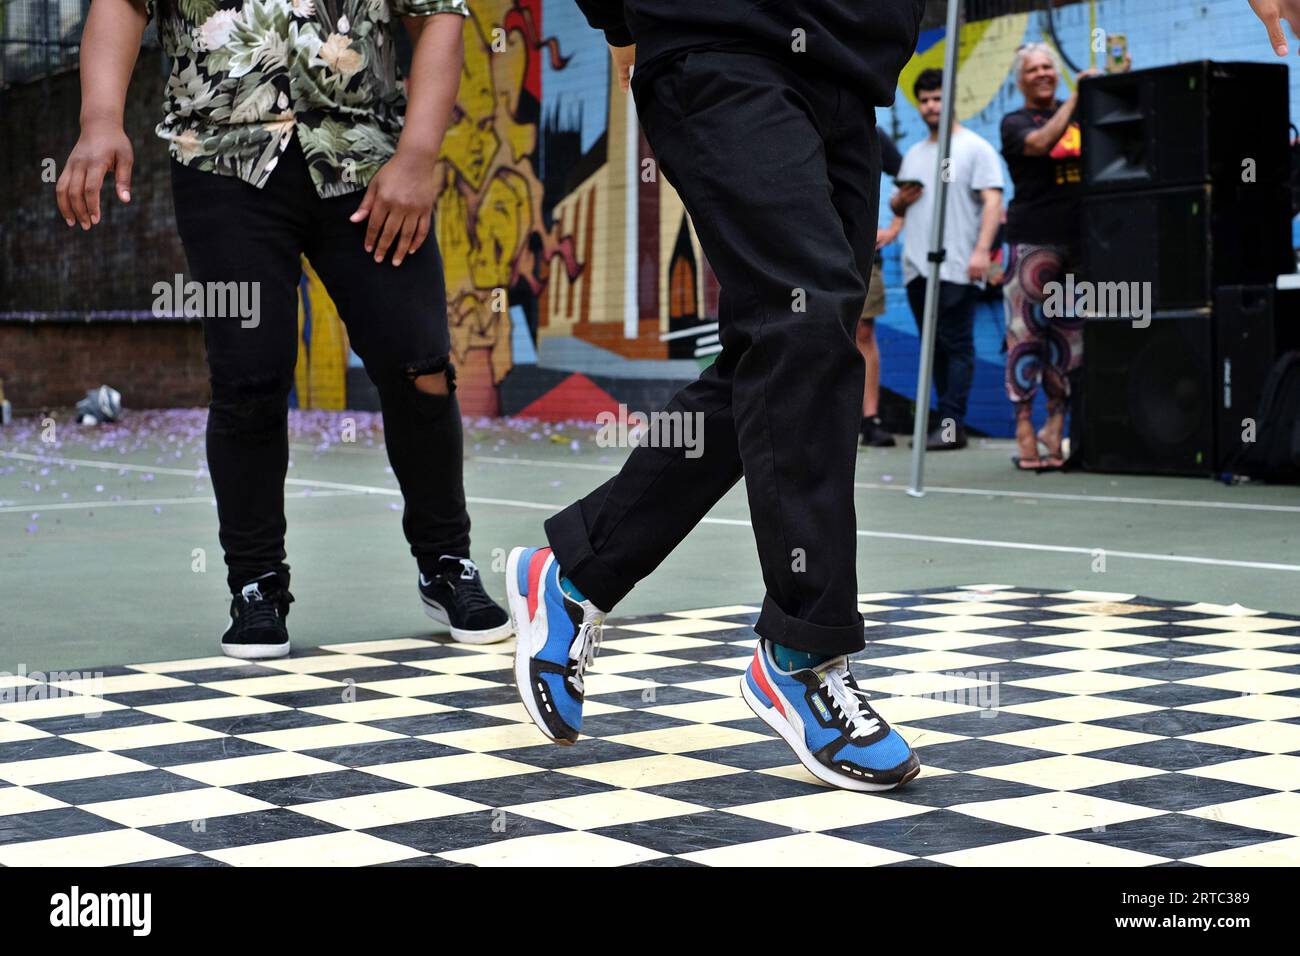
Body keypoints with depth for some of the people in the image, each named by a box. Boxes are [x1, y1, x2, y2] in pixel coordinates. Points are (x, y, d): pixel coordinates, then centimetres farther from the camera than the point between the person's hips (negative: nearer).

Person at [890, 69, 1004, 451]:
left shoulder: (975, 148, 0)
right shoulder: (914, 155, 21)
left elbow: (993, 202, -10)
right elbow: (900, 207, 27)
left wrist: (982, 250, -22)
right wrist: (899, 201, 2)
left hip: (957, 268, -7)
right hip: (917, 268, 7)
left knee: (957, 345, -9)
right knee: (934, 346, 8)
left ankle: (952, 423, -11)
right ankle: (947, 420, 12)